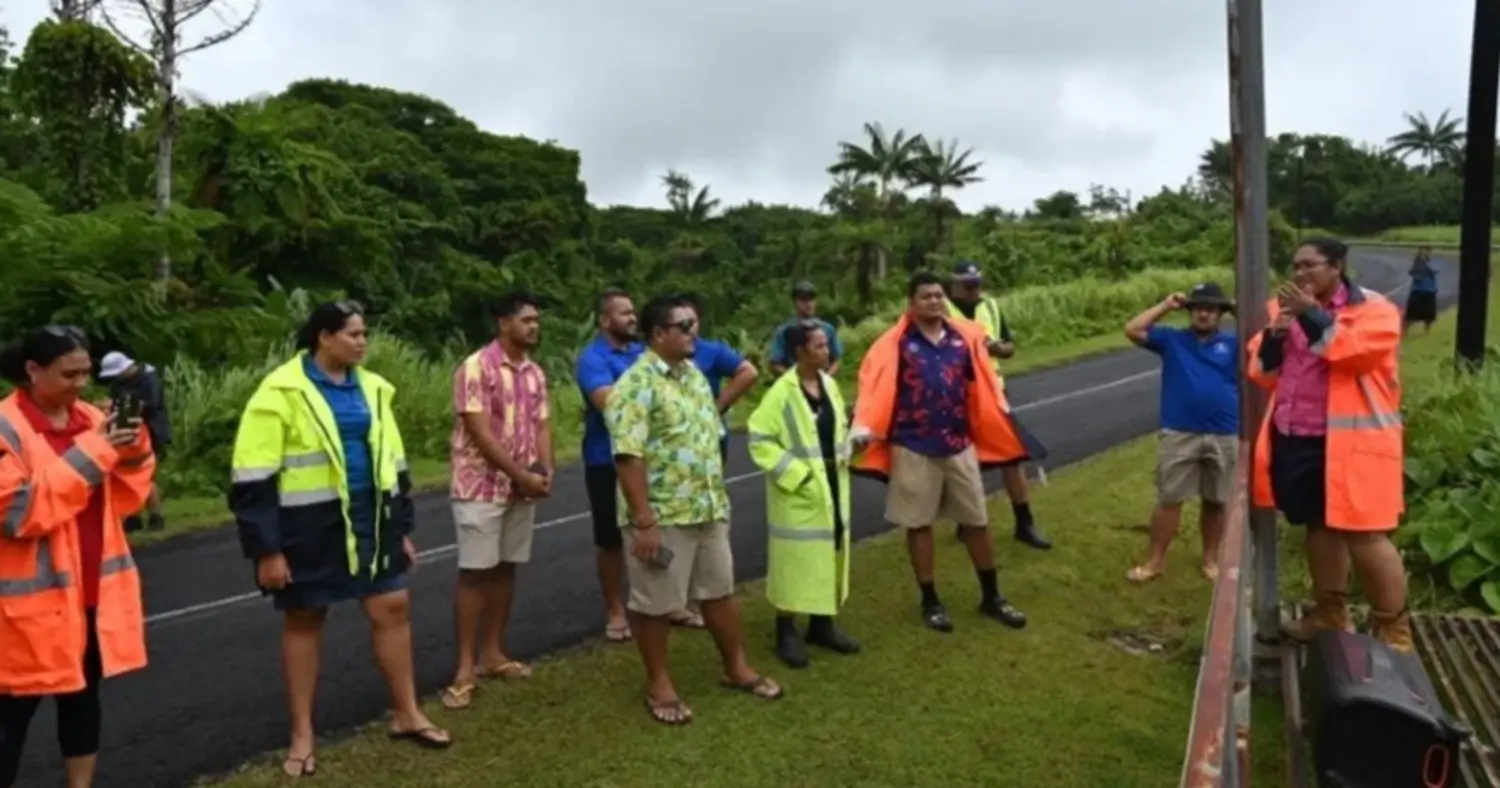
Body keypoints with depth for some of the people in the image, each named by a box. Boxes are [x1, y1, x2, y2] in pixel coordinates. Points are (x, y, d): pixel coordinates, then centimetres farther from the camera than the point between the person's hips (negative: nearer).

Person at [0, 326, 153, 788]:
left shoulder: (90, 418, 7)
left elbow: (123, 500, 9)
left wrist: (133, 452, -10)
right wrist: (90, 455, -23)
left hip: (93, 588, 6)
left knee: (83, 697, 17)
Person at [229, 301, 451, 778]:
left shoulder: (370, 388, 8)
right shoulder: (282, 392, -12)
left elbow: (392, 462, 15)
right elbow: (254, 479, -13)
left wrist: (402, 528, 14)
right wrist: (267, 550, -15)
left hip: (368, 517, 6)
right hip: (309, 523, -5)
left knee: (393, 607, 7)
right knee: (303, 621, 8)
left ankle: (406, 714, 24)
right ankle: (302, 734, 23)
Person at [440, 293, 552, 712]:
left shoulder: (535, 373, 9)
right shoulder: (476, 368, -13)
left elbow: (541, 425, 9)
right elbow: (480, 432, -18)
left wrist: (546, 470, -9)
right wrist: (523, 475, -17)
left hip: (522, 488, 7)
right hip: (481, 487, -7)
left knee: (505, 568, 12)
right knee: (475, 572, -2)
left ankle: (493, 653, 23)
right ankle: (465, 667, 5)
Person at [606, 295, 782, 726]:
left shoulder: (694, 374, 9)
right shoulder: (637, 385, -18)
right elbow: (629, 457, -22)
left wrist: (718, 496, 18)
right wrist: (643, 521, -24)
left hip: (708, 510, 8)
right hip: (661, 515, -8)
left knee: (720, 589, 18)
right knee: (655, 603, 7)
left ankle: (736, 668, 34)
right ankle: (658, 684, 23)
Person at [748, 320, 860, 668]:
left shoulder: (829, 384, 5)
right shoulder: (781, 392, -16)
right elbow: (760, 441, -16)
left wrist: (844, 453, -1)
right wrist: (795, 474, -19)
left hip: (832, 486, 7)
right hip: (798, 492, -7)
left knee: (829, 553, 15)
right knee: (794, 559, 1)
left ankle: (822, 624, 30)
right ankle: (787, 633, 15)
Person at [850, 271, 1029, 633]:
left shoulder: (965, 337, 3)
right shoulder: (895, 344, -8)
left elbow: (981, 388, 10)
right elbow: (875, 386, -17)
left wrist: (1004, 427, 13)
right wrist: (863, 427, -31)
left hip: (960, 444, 3)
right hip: (914, 447, -3)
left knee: (977, 521, 11)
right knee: (919, 524, 8)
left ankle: (991, 597, 28)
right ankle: (930, 602, 23)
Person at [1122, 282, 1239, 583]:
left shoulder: (1233, 343, 7)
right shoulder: (1172, 339, 6)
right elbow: (1132, 330, -3)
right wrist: (1166, 305, -2)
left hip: (1224, 437, 1)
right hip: (1179, 435, -1)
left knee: (1217, 501, 12)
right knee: (1169, 500, 3)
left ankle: (1211, 559, 27)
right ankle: (1155, 560, 11)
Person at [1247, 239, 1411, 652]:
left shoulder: (1373, 309, -4)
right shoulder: (1285, 309, 12)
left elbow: (1350, 350, -22)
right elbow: (1263, 373, 11)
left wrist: (1312, 314, -22)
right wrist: (1273, 337, -6)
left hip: (1350, 443, -6)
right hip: (1295, 439, 6)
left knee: (1364, 535, -5)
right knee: (1319, 527, 16)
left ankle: (1393, 631, 9)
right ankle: (1330, 614, 31)